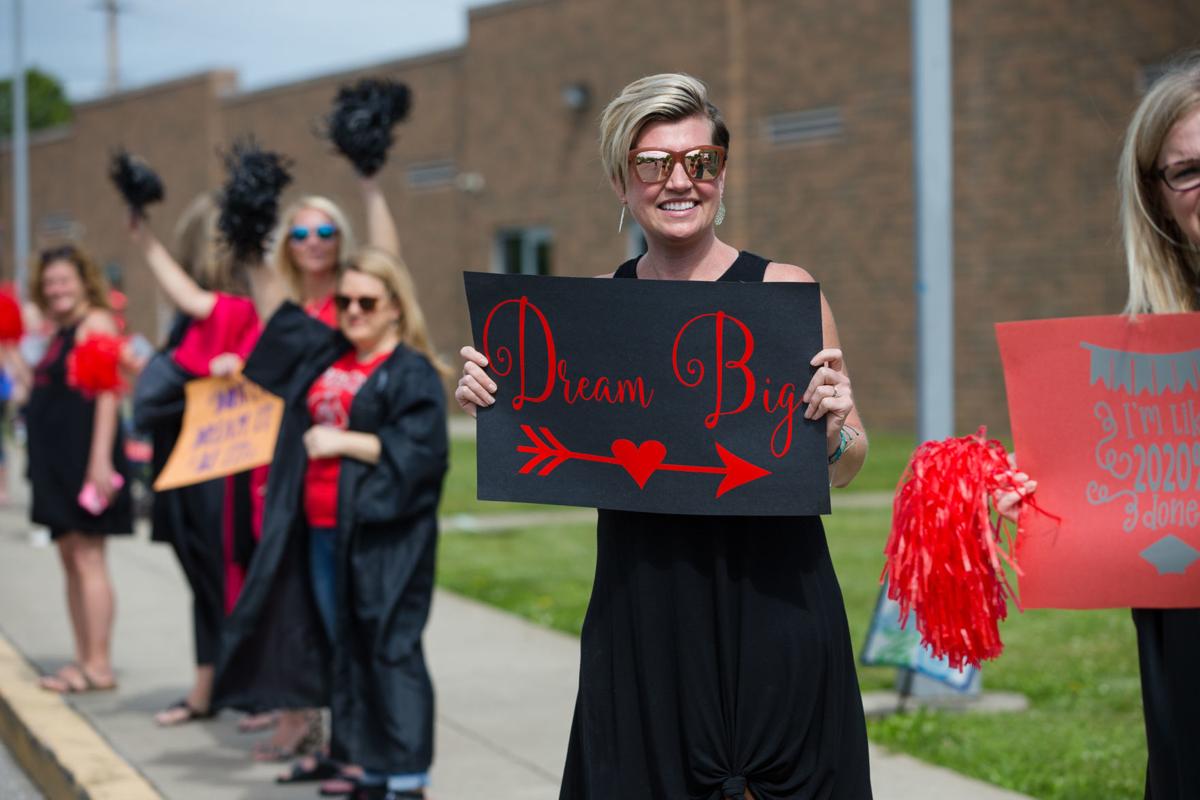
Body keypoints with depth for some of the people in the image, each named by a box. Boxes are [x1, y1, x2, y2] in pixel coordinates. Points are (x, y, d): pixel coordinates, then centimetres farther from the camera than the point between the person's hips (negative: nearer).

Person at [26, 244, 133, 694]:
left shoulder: (95, 322, -8)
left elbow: (106, 392, -16)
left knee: (87, 559, -9)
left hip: (84, 456, -9)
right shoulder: (61, 331, 18)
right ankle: (83, 660, 14)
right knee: (70, 560, 10)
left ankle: (99, 665, -7)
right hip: (58, 458, 9)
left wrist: (101, 459, -23)